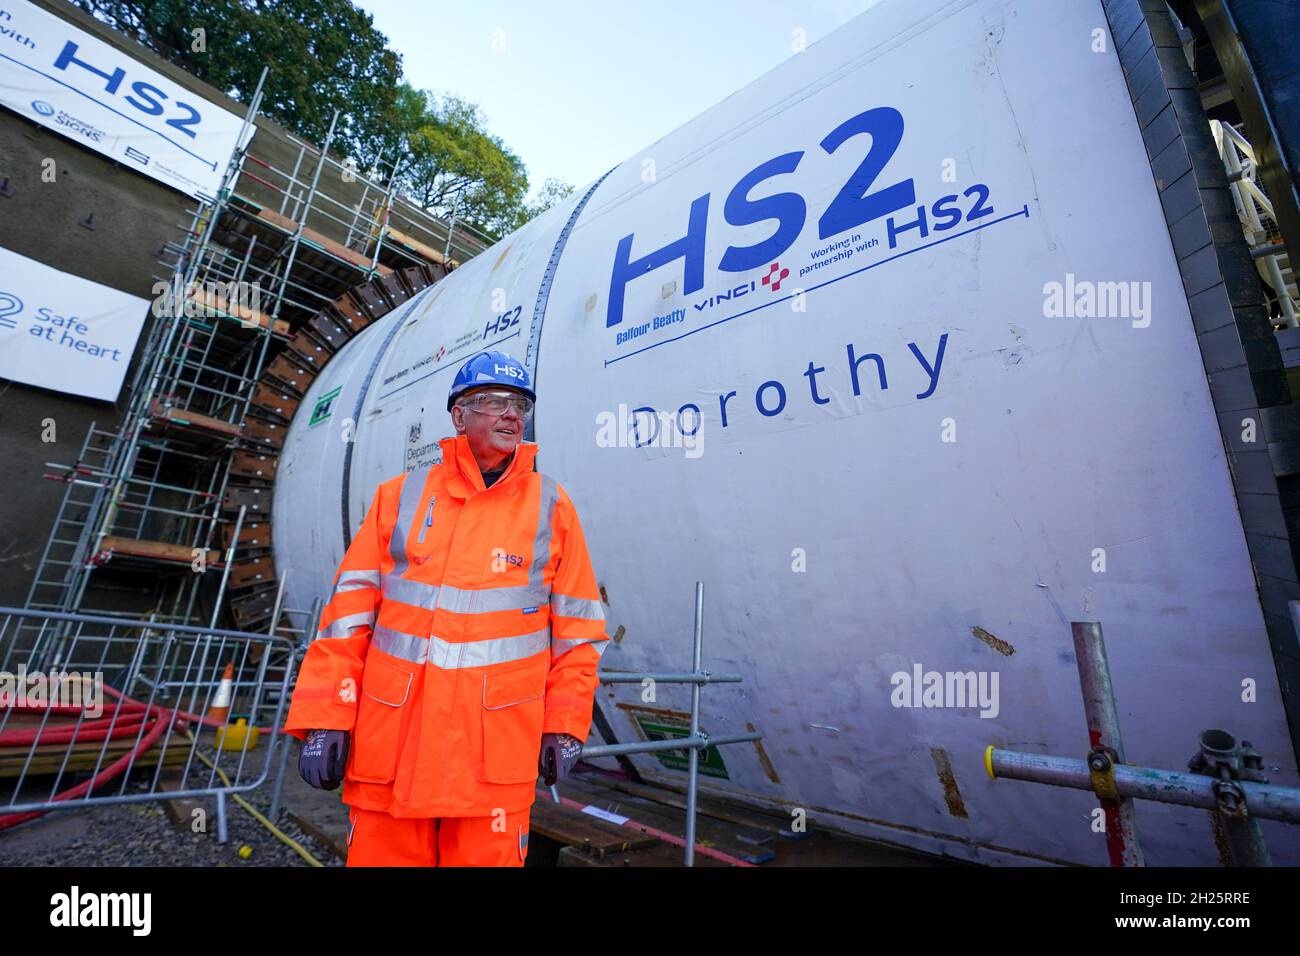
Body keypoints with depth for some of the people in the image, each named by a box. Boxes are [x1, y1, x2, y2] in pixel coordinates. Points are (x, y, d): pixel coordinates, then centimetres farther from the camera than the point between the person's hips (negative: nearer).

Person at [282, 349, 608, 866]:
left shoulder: (550, 505, 1)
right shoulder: (401, 496, 6)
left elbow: (575, 627, 2)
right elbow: (350, 610, 4)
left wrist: (564, 726, 1)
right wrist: (325, 718, -1)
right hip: (390, 742, 2)